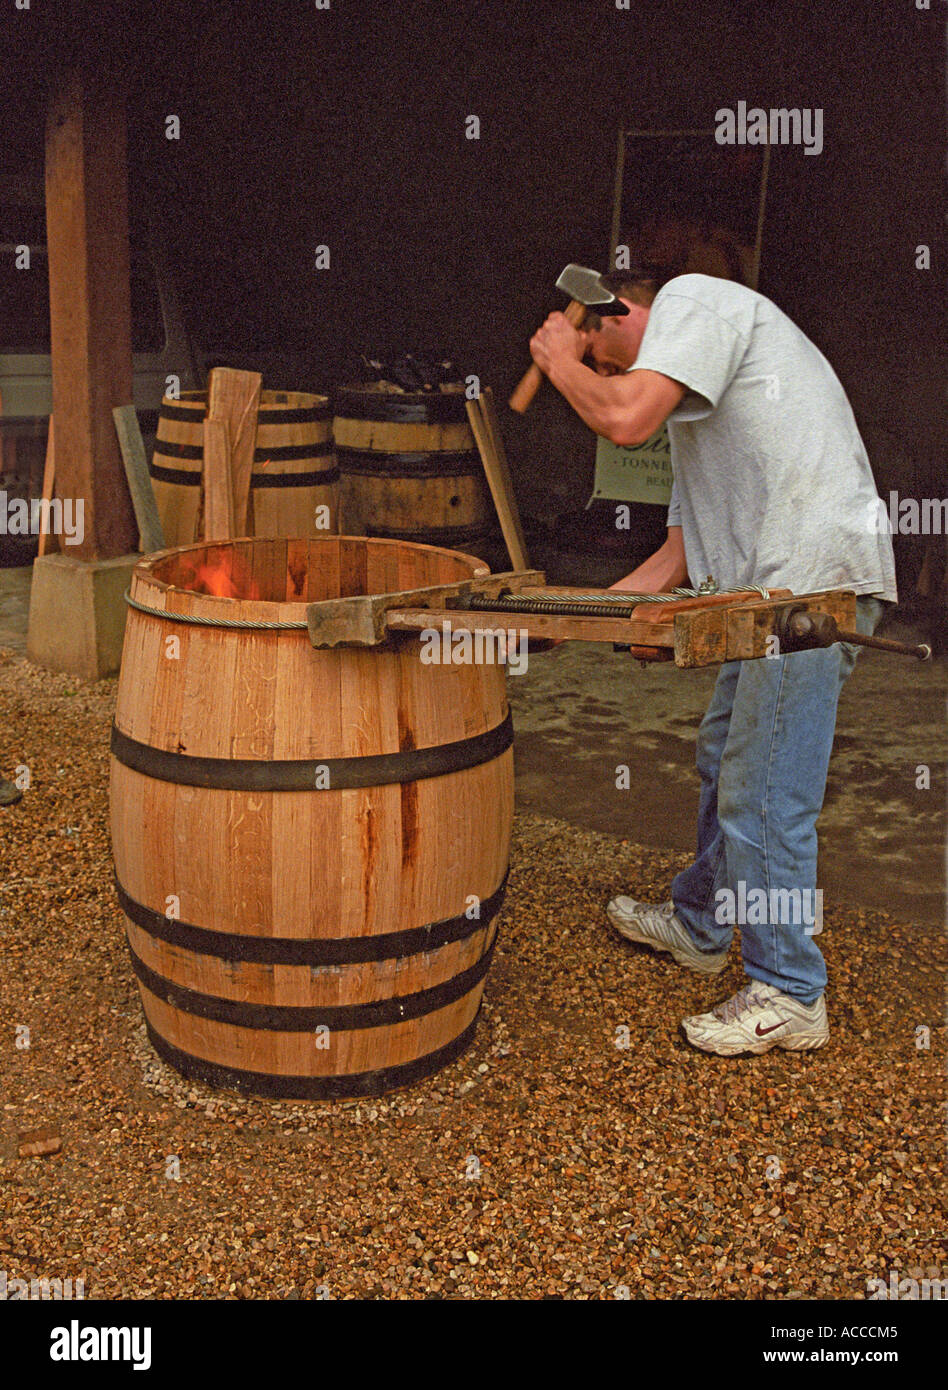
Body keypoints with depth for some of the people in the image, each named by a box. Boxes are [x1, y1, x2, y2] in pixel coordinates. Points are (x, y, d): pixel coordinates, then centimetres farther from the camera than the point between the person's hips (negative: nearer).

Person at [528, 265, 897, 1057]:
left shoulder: (692, 299, 1)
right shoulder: (693, 401, 29)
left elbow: (626, 420, -16)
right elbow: (682, 552, 25)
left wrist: (559, 360, 3)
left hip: (814, 577, -11)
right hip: (778, 586, 11)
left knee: (763, 794, -5)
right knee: (724, 757, 23)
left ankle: (789, 996, 8)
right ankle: (697, 926, 41)